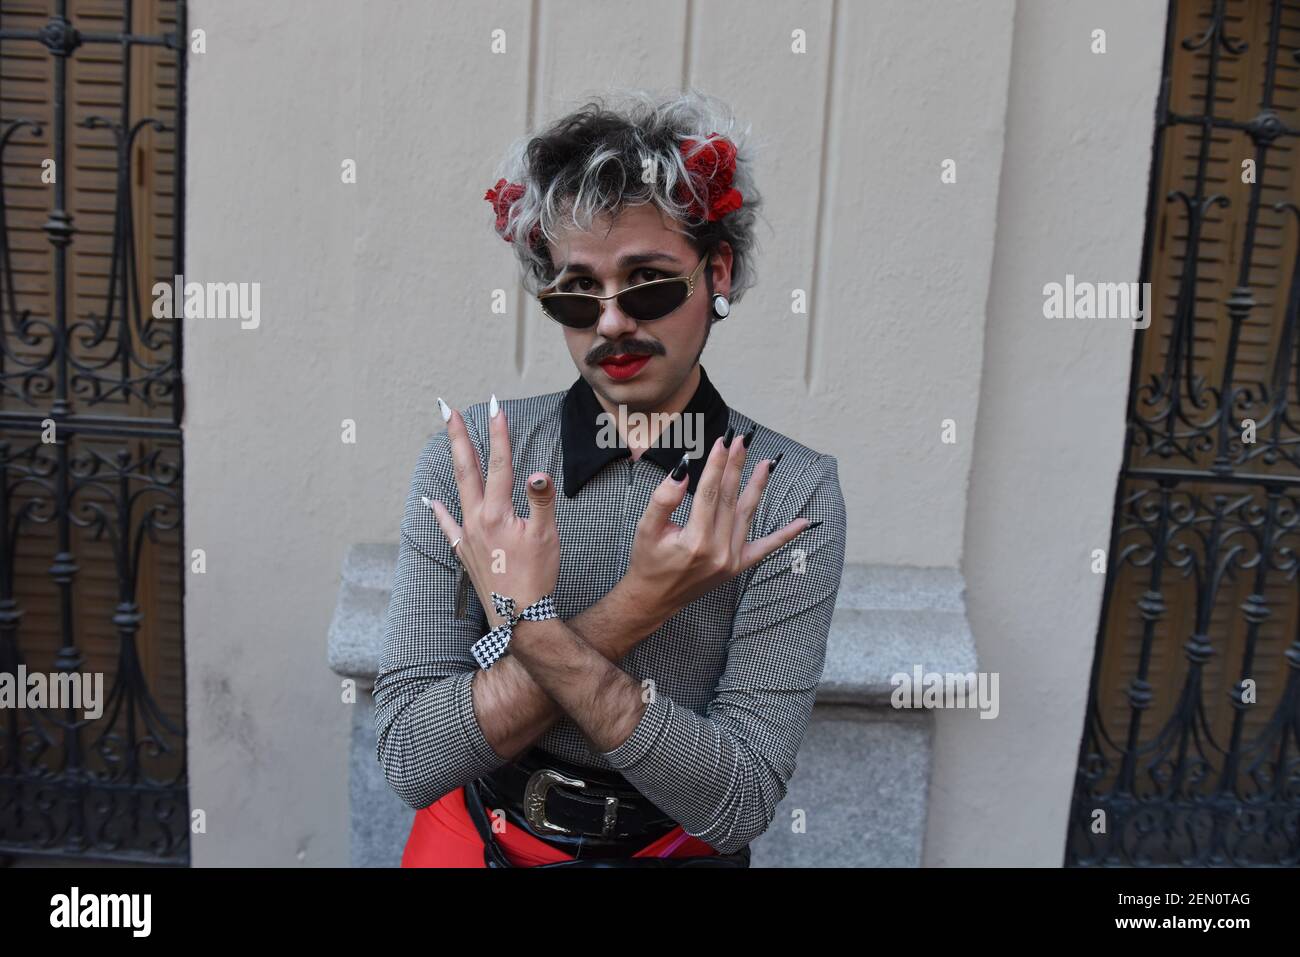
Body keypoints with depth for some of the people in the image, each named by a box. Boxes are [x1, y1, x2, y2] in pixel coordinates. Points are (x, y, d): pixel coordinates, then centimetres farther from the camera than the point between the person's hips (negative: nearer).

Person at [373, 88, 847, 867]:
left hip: (678, 852, 0)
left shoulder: (792, 494, -10)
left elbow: (740, 803, -15)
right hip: (474, 838, 1)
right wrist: (619, 621, -21)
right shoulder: (472, 456, -7)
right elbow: (409, 757, -10)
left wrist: (533, 629, -24)